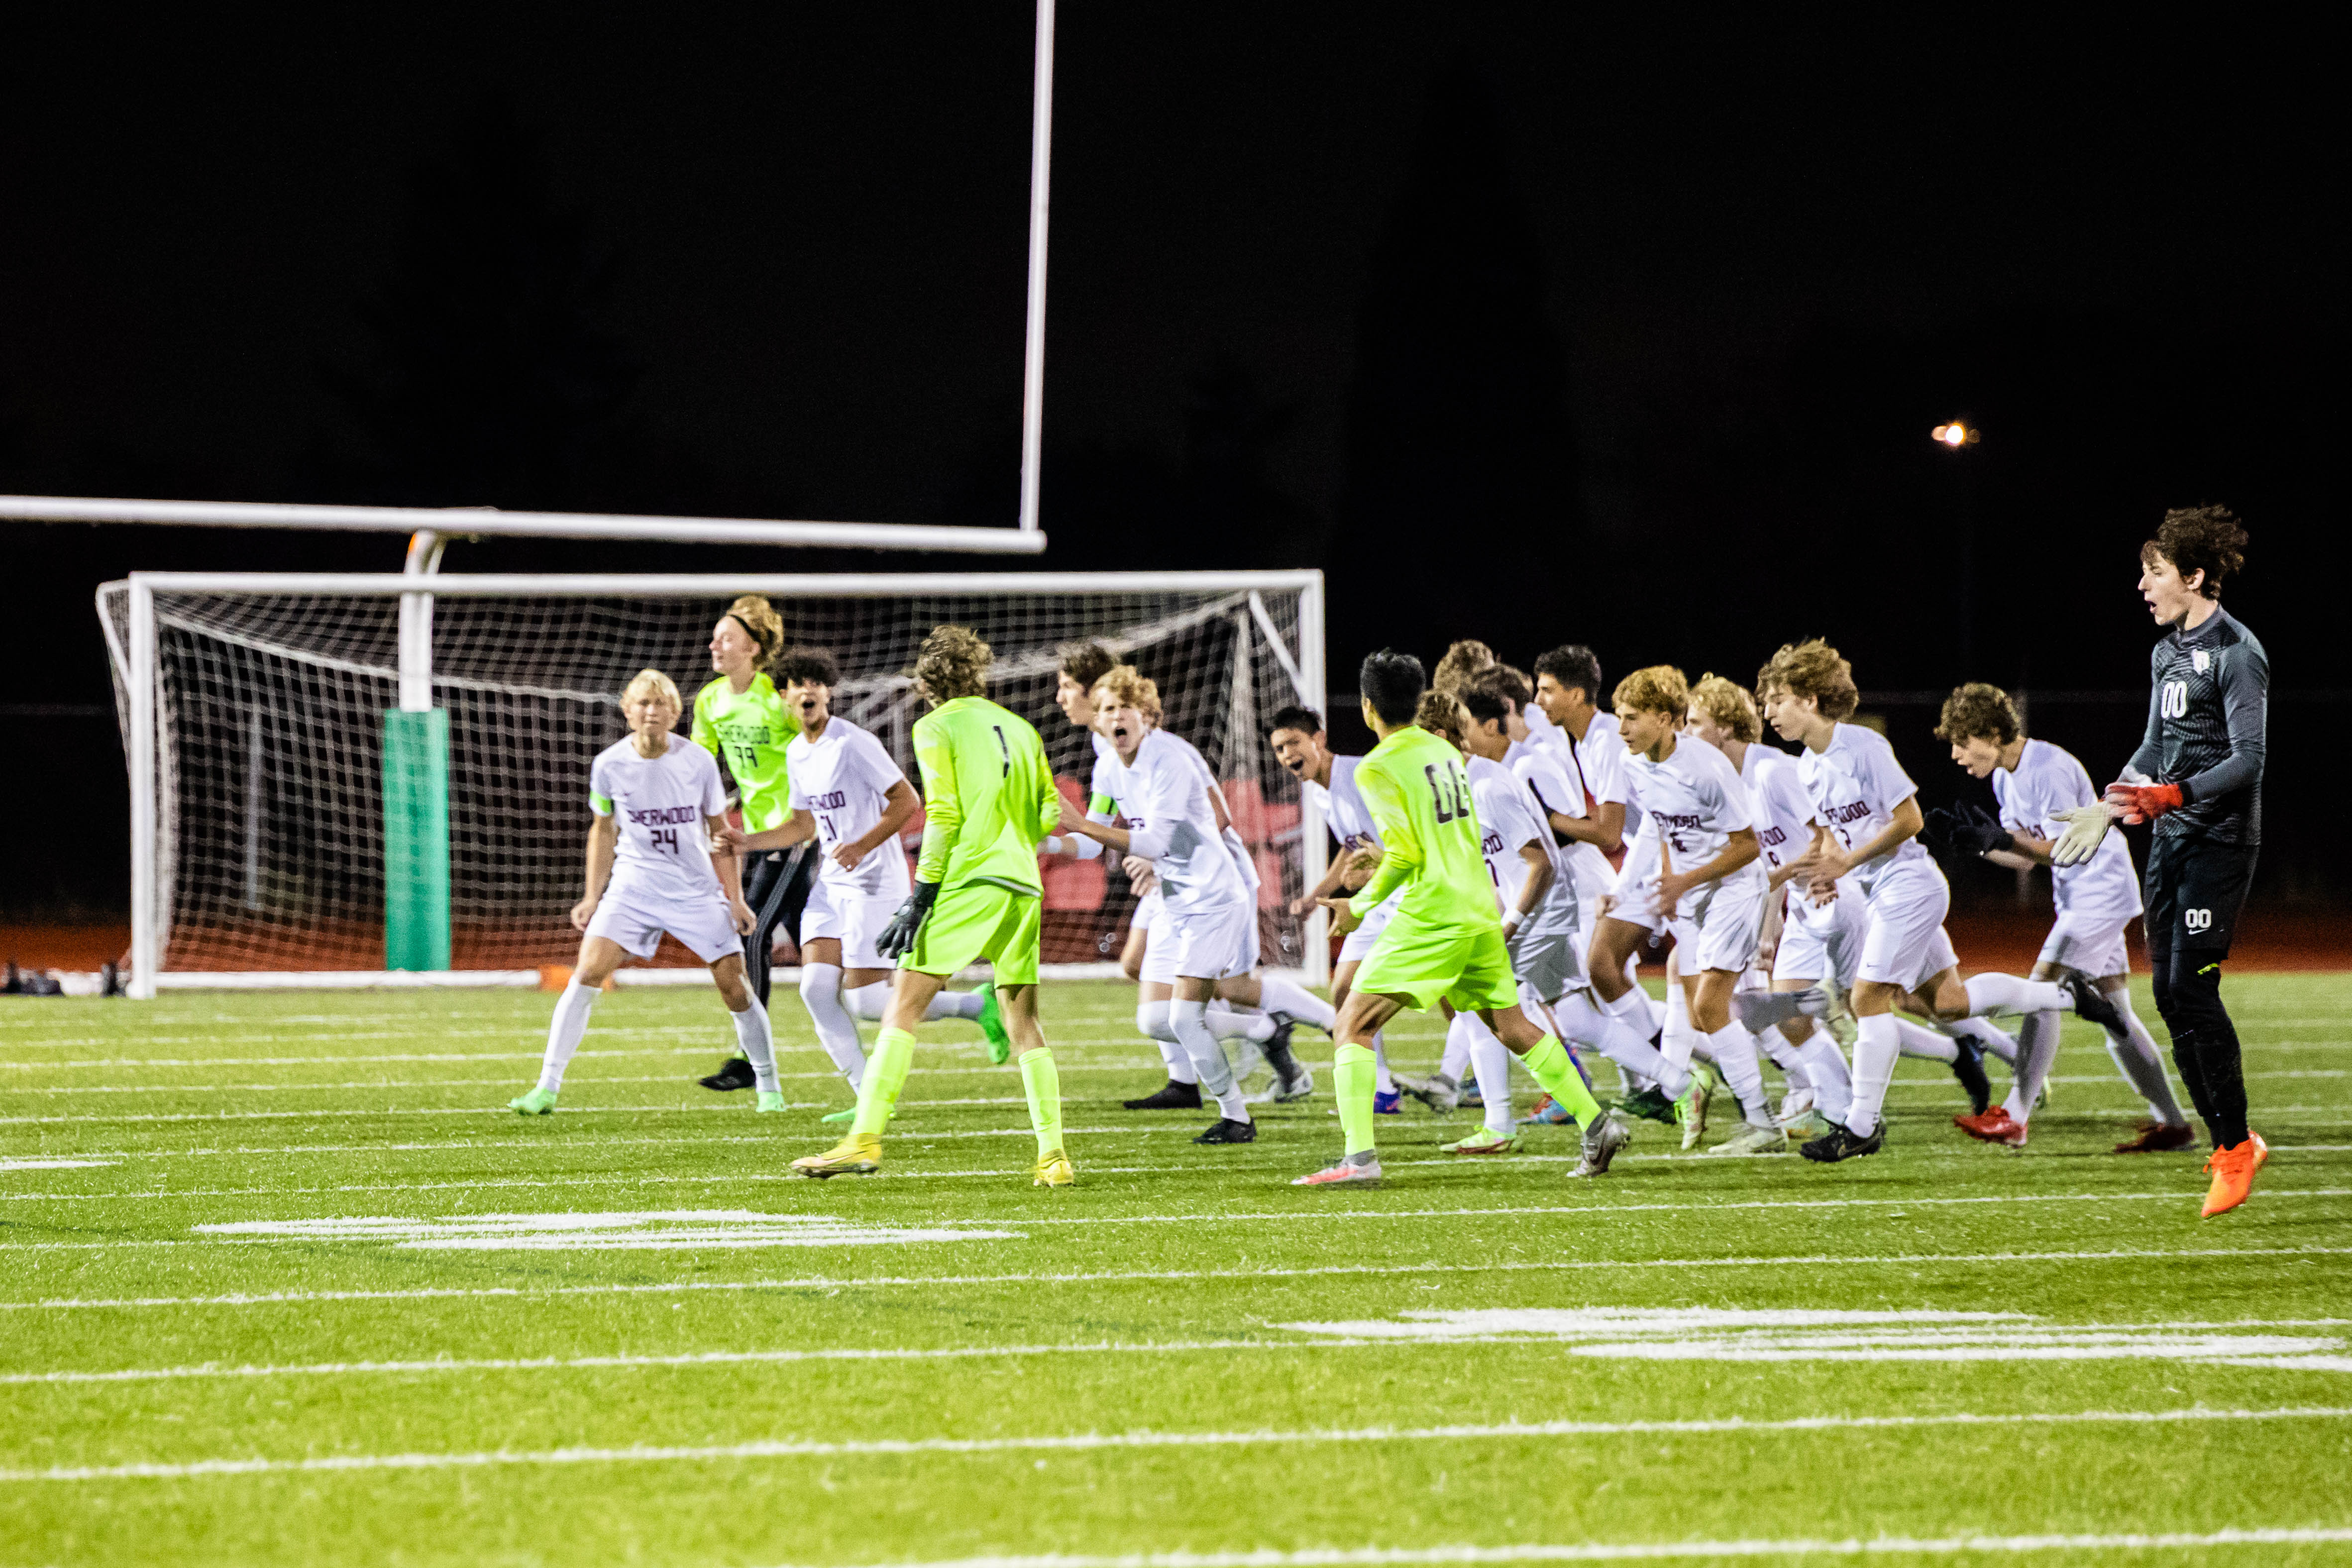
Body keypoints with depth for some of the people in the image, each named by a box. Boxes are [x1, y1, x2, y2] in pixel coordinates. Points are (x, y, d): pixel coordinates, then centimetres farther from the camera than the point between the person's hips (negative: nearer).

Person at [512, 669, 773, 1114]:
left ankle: (768, 1087, 19)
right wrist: (592, 896, 7)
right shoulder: (609, 765, -5)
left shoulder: (698, 762, -7)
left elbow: (720, 830, 3)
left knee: (733, 986, -1)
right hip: (632, 885, 0)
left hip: (697, 890, 0)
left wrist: (736, 899, 1)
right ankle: (547, 1089, -12)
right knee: (587, 972, -15)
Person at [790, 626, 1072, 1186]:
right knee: (1023, 1023, 12)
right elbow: (1050, 813, 16)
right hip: (1023, 888, 6)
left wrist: (918, 902, -9)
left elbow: (943, 818, -8)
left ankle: (865, 1140, -15)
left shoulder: (936, 728, 1)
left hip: (966, 884, -6)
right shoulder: (1020, 729, 18)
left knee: (904, 1008, -6)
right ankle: (1053, 1156, 6)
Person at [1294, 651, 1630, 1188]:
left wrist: (1361, 904, -4)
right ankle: (1596, 1126, 18)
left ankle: (1359, 1157, -18)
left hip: (1431, 918, -7)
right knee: (1512, 1028, 19)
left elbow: (1405, 854, -15)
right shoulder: (1445, 751, 13)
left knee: (1355, 1023, -6)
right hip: (1480, 913, 7)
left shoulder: (1378, 769, -9)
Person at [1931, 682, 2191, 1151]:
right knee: (2113, 1012, 9)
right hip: (2078, 899, 10)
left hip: (2102, 889, -10)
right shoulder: (2006, 778, 9)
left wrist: (2000, 838, -32)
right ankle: (2171, 1123, 12)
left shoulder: (2049, 769, -21)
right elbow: (2026, 857, 10)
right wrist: (1974, 841, -5)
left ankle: (2014, 1118, -17)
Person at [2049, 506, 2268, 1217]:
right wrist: (2109, 807, 16)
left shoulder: (2236, 653, -12)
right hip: (2171, 838, 9)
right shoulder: (2166, 652, 15)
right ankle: (2230, 1145, 12)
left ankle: (2236, 1142, -4)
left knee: (2192, 985, -13)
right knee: (2169, 993, 4)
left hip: (2220, 840, -9)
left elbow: (2248, 759, -17)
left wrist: (2171, 795, -27)